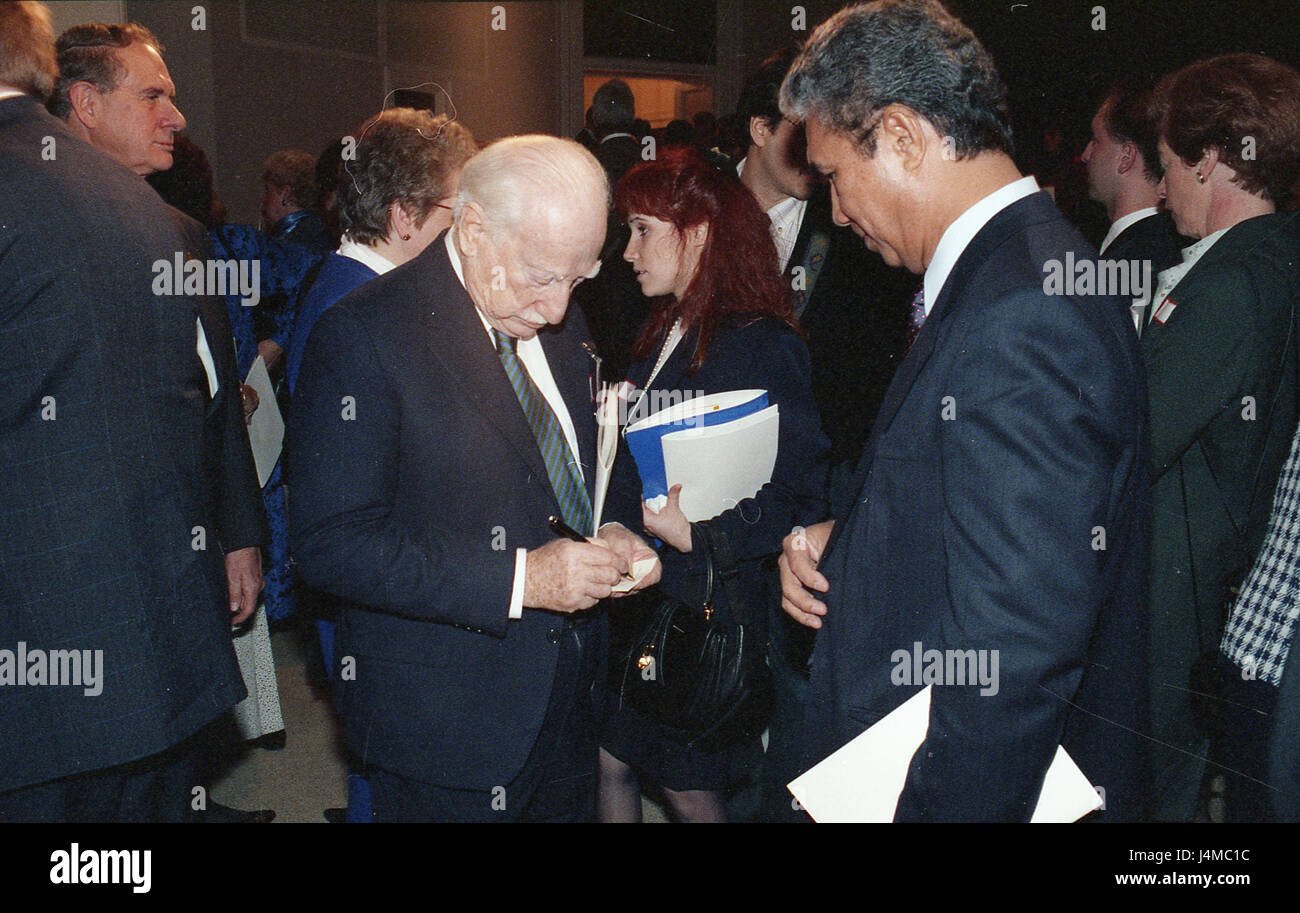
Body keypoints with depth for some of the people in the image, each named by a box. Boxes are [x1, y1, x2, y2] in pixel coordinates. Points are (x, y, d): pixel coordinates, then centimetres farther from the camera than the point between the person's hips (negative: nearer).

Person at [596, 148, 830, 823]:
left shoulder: (761, 346, -17)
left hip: (705, 608, -7)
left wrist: (701, 535, -28)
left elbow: (802, 498, -19)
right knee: (609, 761, 15)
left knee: (689, 791, 10)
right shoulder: (663, 332, 9)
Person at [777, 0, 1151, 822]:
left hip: (976, 785, -9)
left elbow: (1016, 659, -29)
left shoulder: (1022, 313, -26)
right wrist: (845, 540, 2)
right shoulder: (1016, 274, 7)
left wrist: (927, 805, -22)